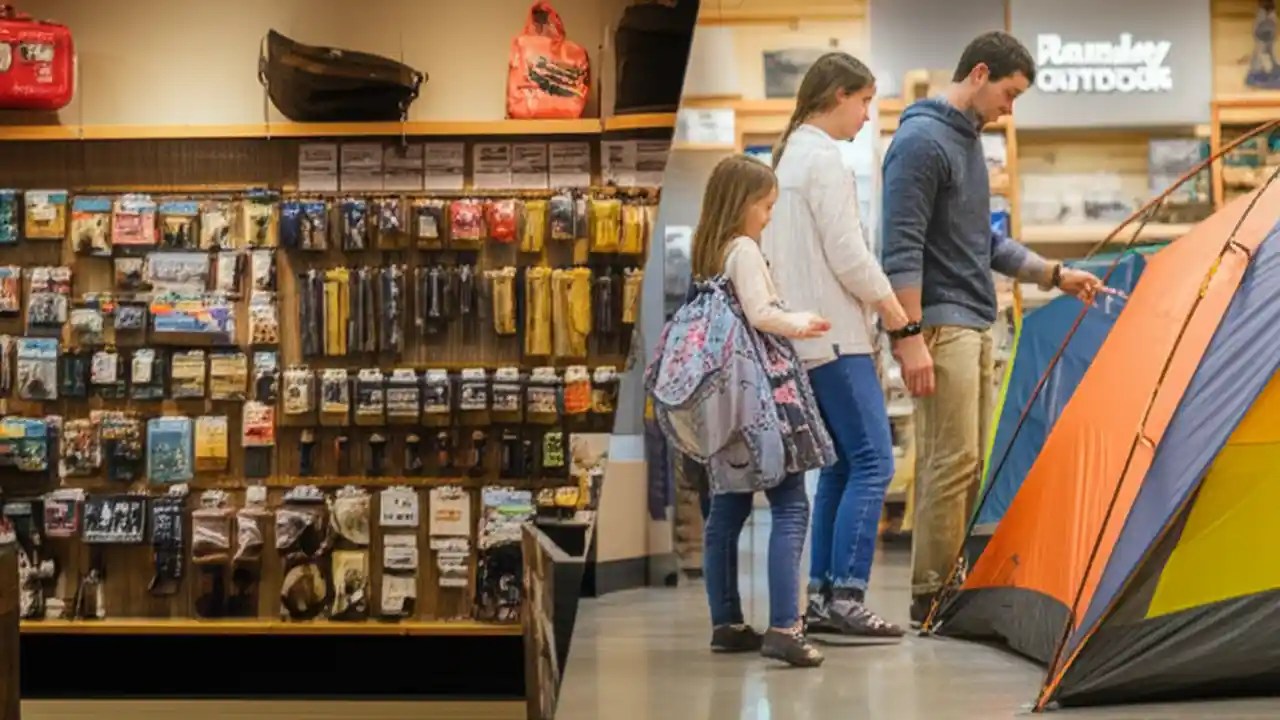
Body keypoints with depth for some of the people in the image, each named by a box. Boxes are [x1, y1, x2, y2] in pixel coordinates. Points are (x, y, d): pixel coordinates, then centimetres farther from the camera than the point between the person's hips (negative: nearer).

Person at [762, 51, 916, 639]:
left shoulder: (788, 155, 18)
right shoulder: (825, 158, -12)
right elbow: (848, 254, -16)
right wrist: (893, 309, -2)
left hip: (803, 336, 10)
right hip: (836, 336, -10)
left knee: (840, 463, 12)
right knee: (872, 462, -10)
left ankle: (820, 595, 11)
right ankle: (846, 596, -13)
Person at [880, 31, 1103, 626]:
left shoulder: (967, 140, 19)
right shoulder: (922, 141, -12)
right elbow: (902, 248, -18)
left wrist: (1055, 274, 21)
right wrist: (910, 337, -22)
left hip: (974, 324, 10)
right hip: (941, 323, -10)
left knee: (964, 462, 9)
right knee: (952, 459, -11)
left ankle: (948, 585, 14)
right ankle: (929, 595, -6)